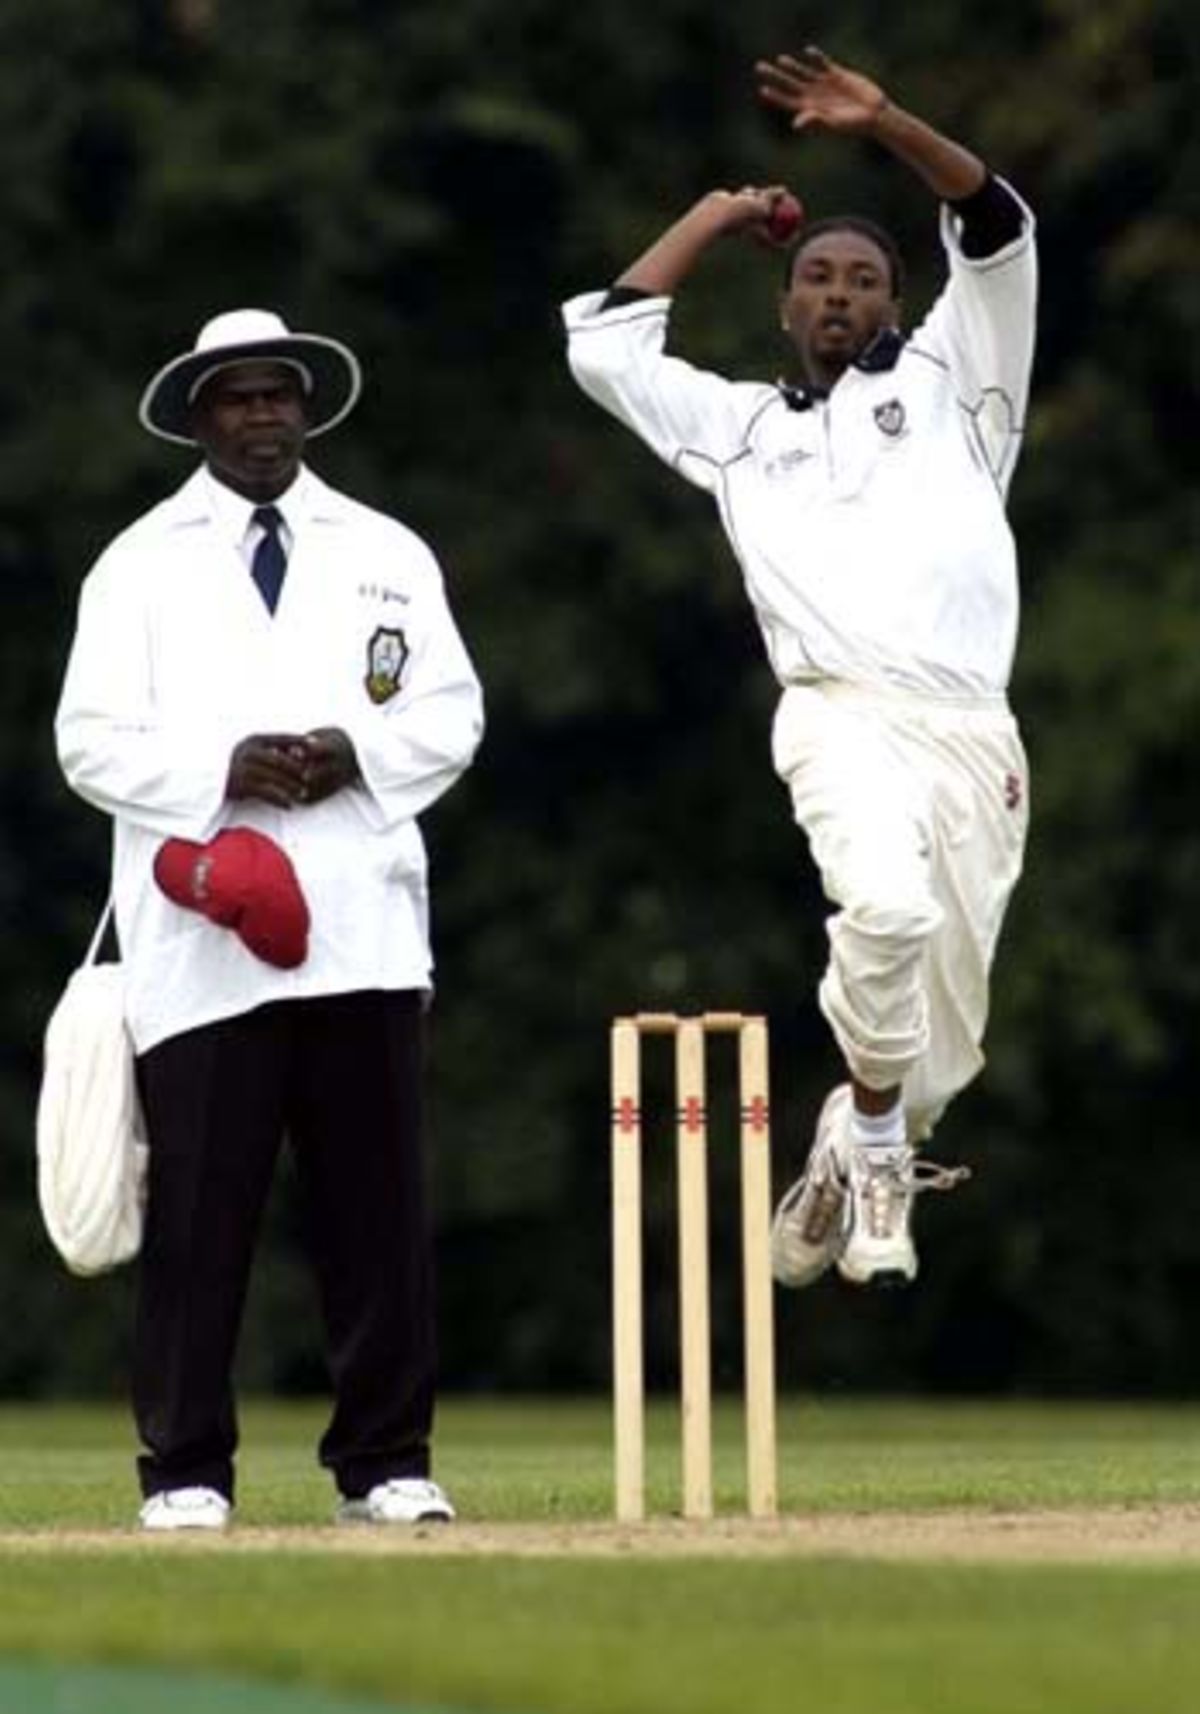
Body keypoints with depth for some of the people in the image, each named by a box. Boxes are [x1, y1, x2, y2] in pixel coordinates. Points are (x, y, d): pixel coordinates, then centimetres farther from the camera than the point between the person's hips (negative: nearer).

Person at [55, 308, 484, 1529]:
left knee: (378, 1201, 1)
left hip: (363, 927, 2)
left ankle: (386, 1464, 8)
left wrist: (357, 757, -8)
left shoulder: (388, 555, 16)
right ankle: (186, 1472, 2)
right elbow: (93, 740, 2)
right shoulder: (140, 563, 9)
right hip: (202, 938, -2)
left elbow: (450, 714, 11)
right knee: (199, 1207, -4)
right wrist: (224, 772, -13)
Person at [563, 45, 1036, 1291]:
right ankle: (880, 1147, -15)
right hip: (844, 716, -2)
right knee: (886, 906, -34)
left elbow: (998, 237, 8)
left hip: (976, 733, 2)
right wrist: (711, 219, 26)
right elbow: (602, 345, 19)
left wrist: (884, 127, -2)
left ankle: (859, 1156, 29)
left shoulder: (948, 381, 21)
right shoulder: (738, 424, 23)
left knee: (942, 1033, 1)